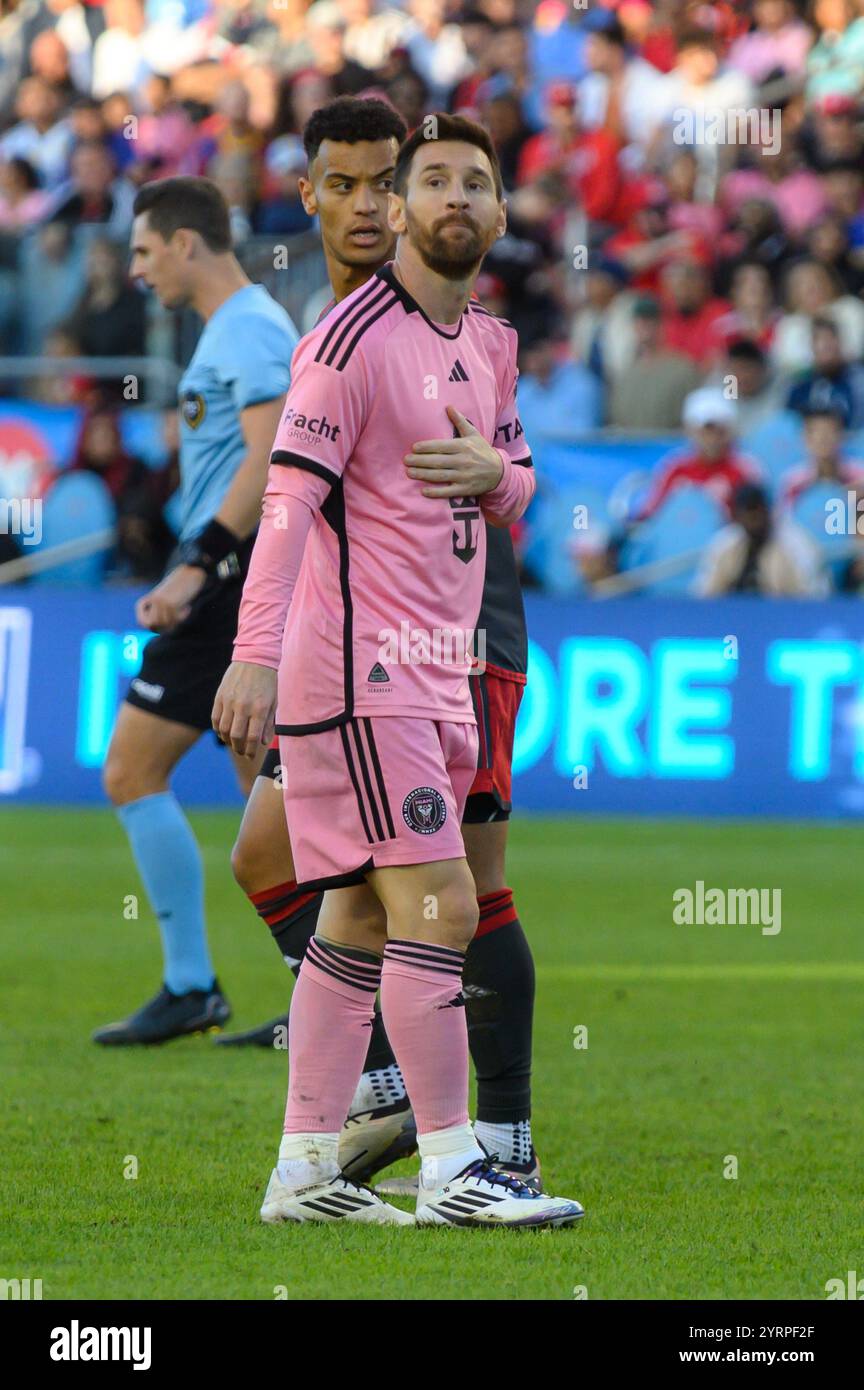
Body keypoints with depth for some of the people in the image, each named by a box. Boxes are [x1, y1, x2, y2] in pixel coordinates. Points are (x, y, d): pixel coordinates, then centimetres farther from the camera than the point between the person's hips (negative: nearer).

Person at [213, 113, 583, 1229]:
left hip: (433, 674, 8)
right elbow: (290, 494, -17)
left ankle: (304, 1172, 12)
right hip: (357, 669, -8)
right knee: (438, 907, -11)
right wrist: (256, 652, -26)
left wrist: (494, 472, -2)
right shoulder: (356, 337, -11)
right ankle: (450, 1171, -8)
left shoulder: (490, 343, 14)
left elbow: (521, 493, 23)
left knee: (361, 920, 8)